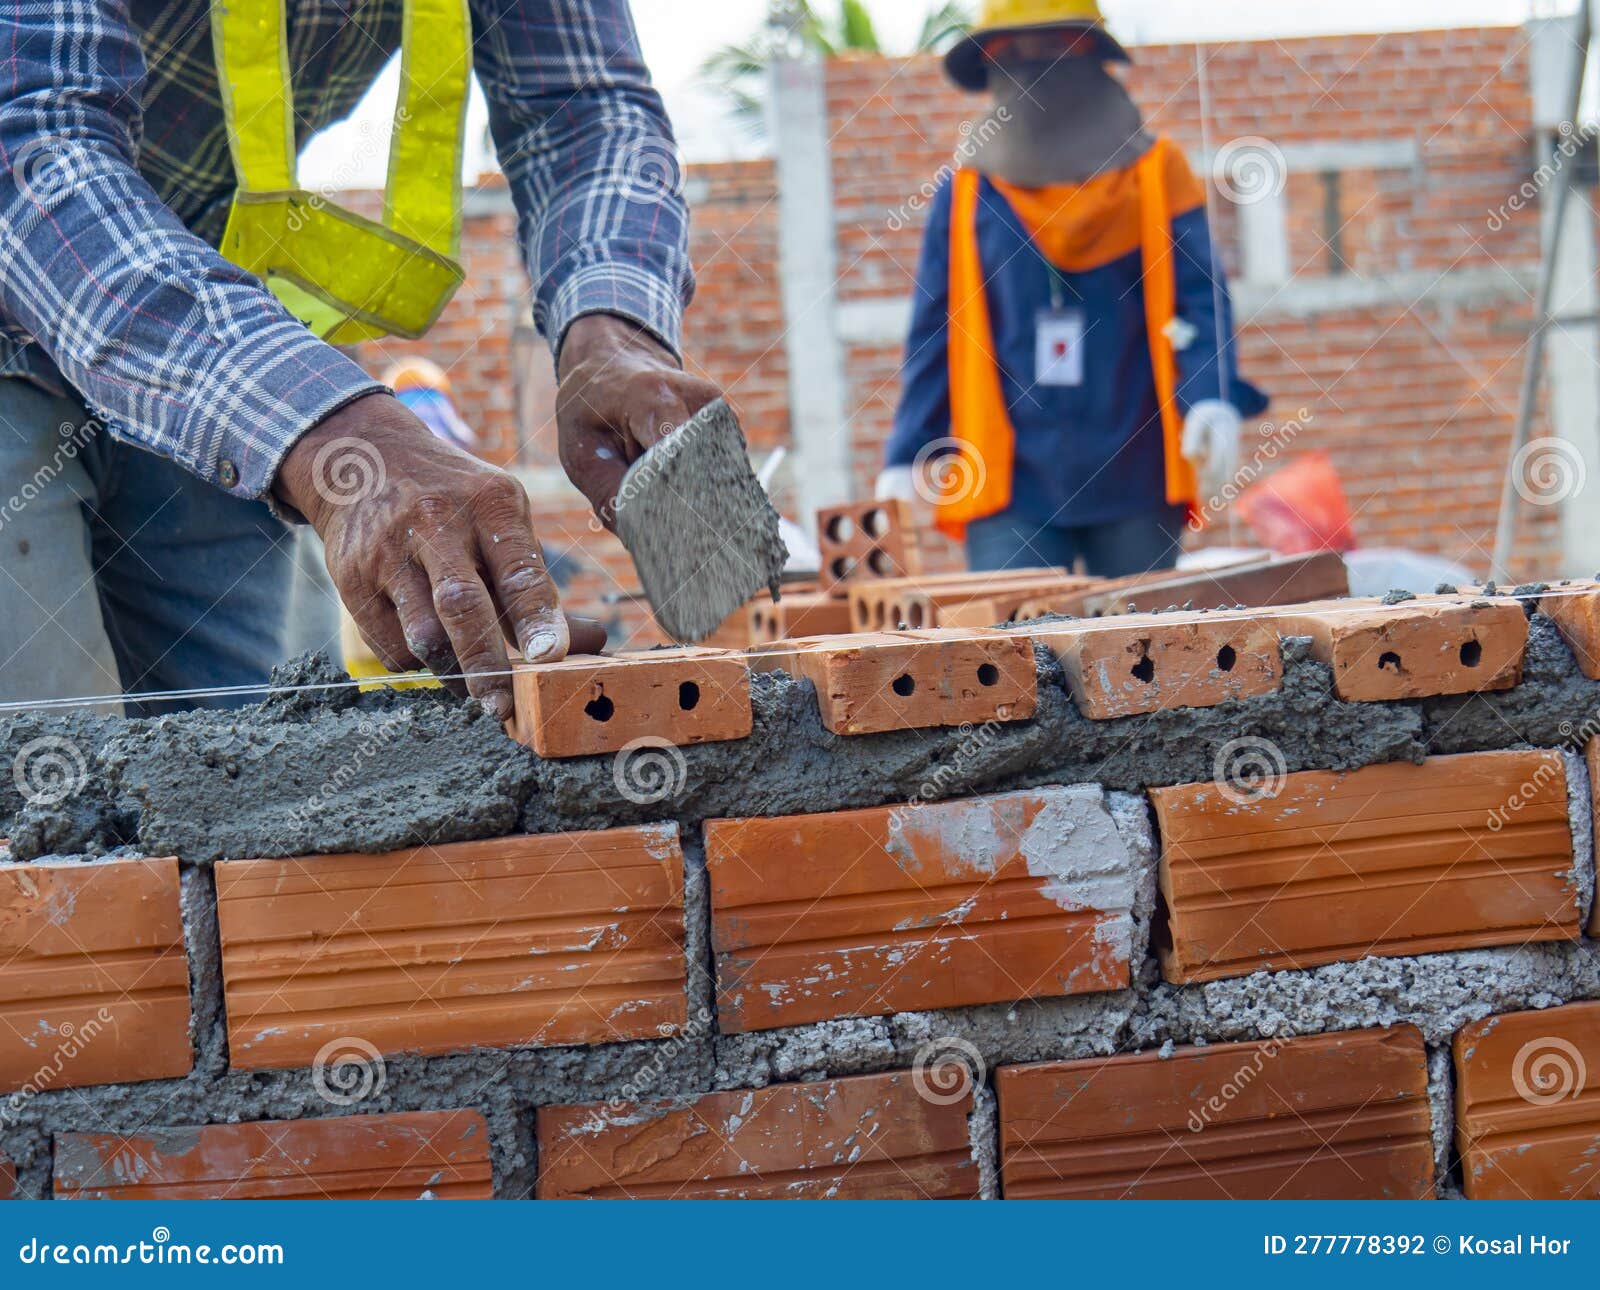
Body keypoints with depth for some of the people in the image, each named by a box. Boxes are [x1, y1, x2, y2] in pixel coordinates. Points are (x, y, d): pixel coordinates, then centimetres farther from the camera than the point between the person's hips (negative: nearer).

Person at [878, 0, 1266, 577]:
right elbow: (935, 335, 9)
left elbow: (1199, 298, 0)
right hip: (1010, 482, 0)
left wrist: (1213, 399, -17)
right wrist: (907, 461, 2)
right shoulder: (966, 192, 8)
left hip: (1134, 478, 0)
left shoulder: (1155, 172, 6)